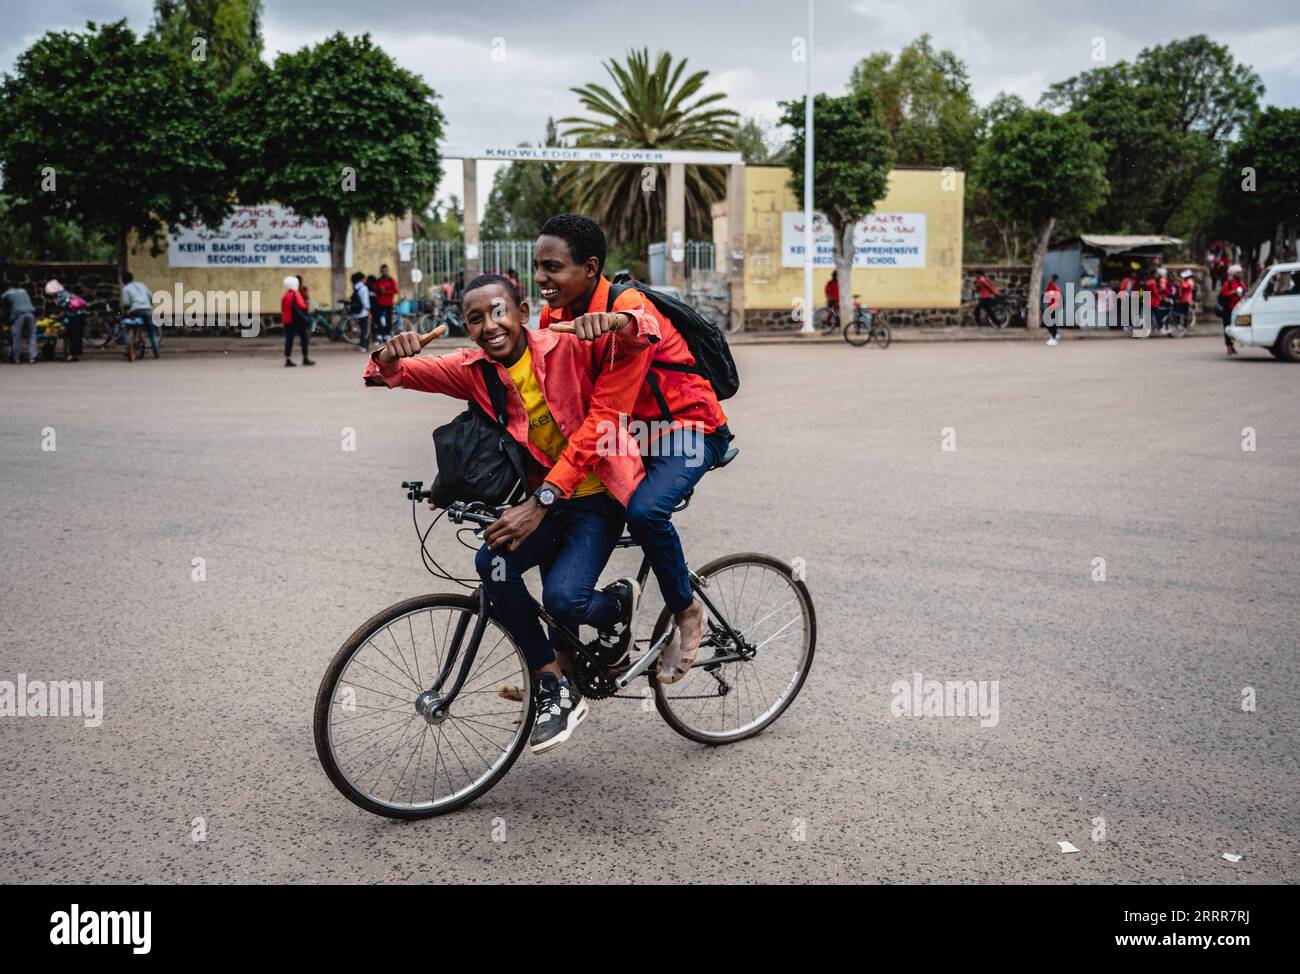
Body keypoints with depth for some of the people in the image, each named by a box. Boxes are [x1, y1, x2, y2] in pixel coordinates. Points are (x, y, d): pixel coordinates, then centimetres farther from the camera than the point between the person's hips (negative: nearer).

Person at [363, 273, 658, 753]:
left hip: (597, 497, -4)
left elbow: (643, 332, -21)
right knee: (493, 562, -24)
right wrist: (387, 359, -32)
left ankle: (618, 604, 13)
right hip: (544, 496, 5)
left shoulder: (568, 346, -13)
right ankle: (556, 688, -7)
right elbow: (394, 374, -8)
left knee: (562, 597, -26)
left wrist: (616, 321, -44)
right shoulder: (473, 369, -3)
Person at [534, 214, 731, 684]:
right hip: (632, 435, 7)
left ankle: (686, 611, -5)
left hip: (688, 429, -7)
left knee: (644, 511, -33)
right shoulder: (556, 317, -4)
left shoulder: (630, 314, -28)